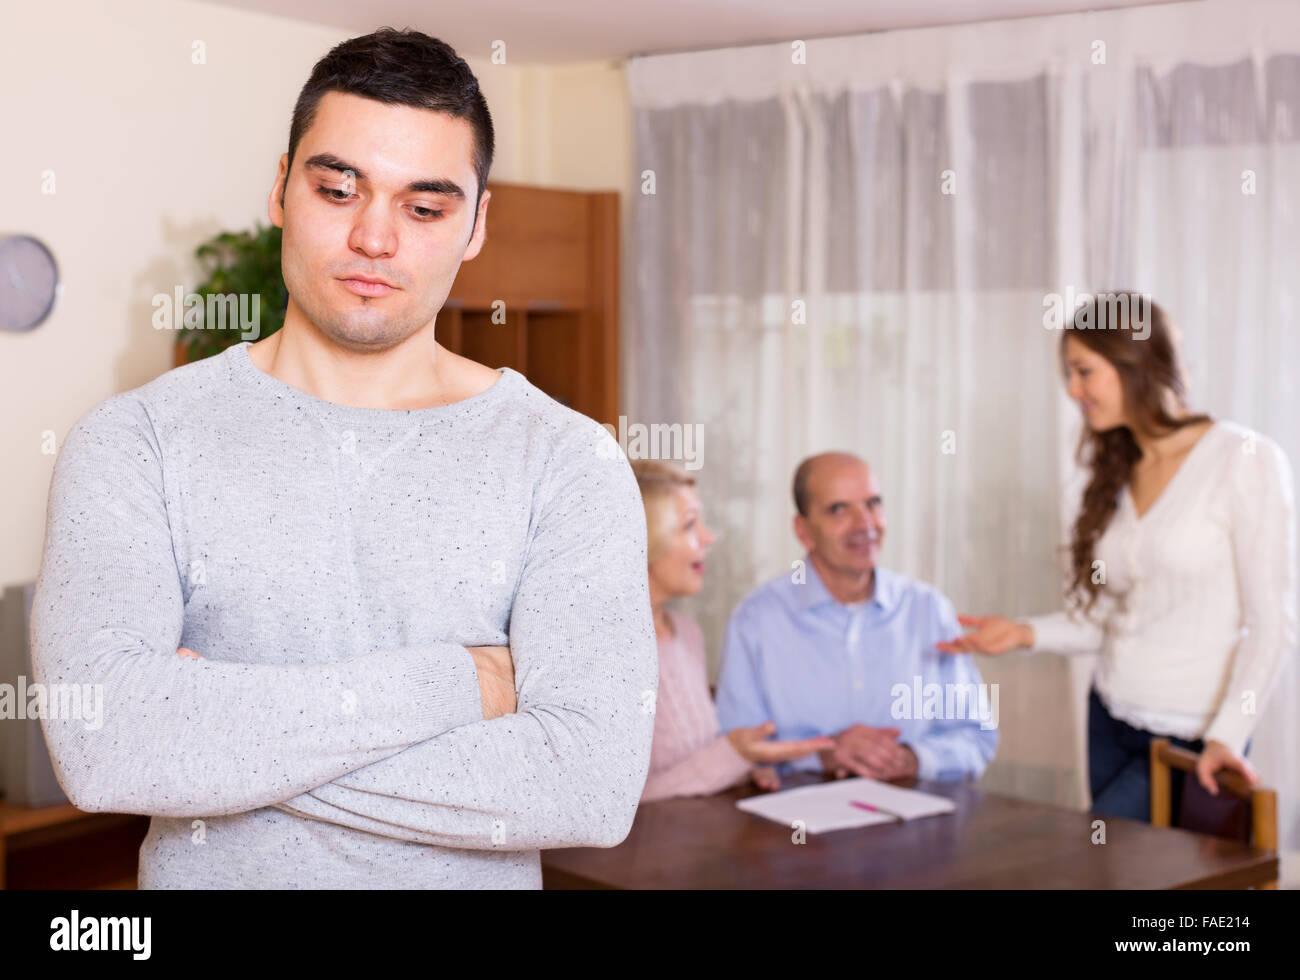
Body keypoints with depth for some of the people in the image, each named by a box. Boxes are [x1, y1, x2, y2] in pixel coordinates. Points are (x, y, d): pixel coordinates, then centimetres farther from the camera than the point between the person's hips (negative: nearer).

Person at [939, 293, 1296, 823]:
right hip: (1110, 720, 6)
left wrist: (1227, 737, -20)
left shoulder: (1248, 461, -10)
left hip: (1189, 739, -6)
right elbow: (1109, 617, 10)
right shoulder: (1116, 474, 10)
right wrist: (1026, 633, -5)